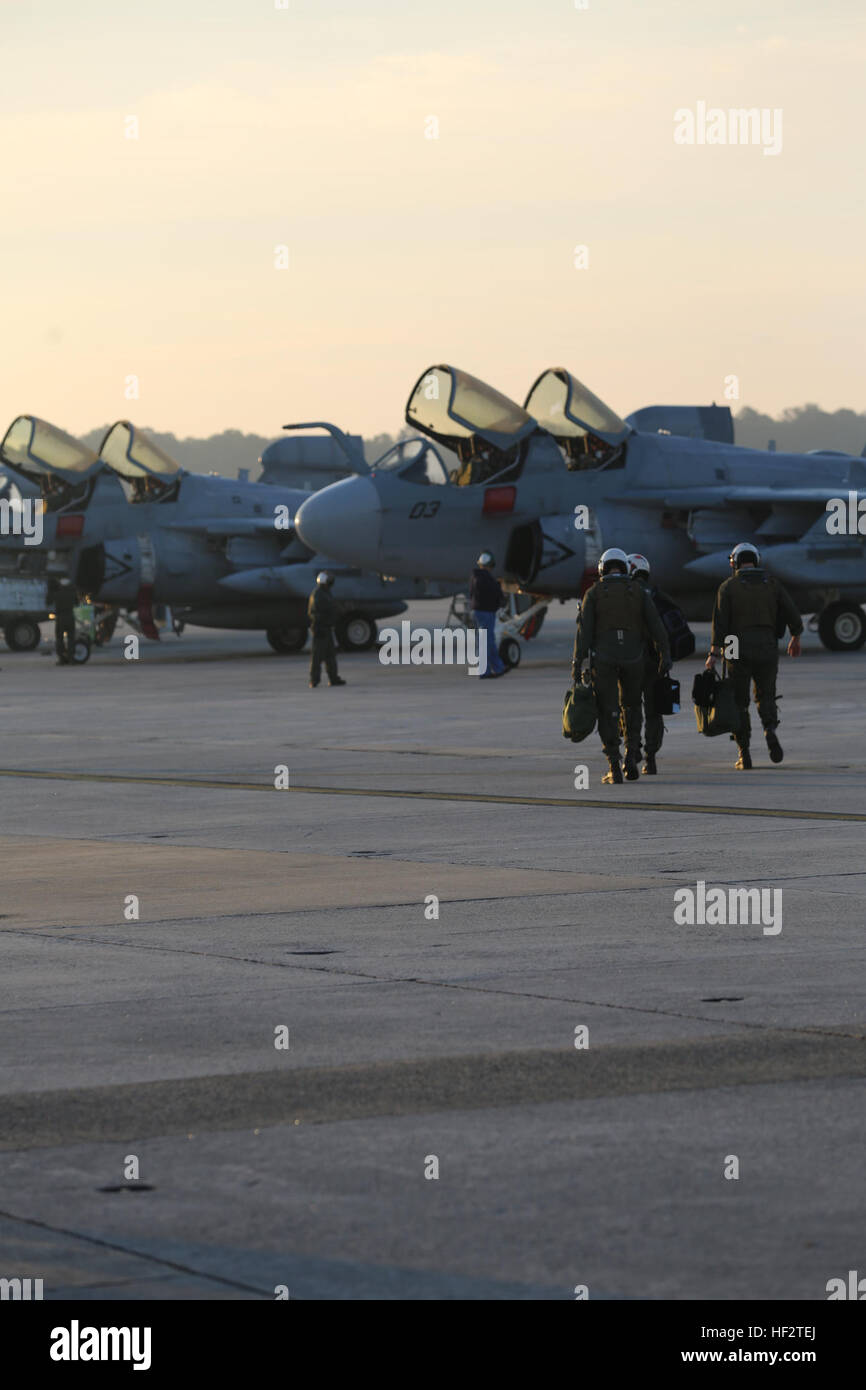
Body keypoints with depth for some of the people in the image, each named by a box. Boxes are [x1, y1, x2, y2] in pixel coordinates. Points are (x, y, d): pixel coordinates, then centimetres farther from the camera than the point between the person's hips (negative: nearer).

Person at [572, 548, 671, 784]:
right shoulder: (638, 592, 5)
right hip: (633, 658, 2)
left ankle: (614, 768, -5)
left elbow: (585, 629, -6)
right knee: (632, 707, 19)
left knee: (608, 713, 2)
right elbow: (656, 625, -1)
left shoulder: (594, 593, 0)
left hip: (603, 659, -2)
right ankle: (631, 758, 6)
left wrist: (577, 663, -6)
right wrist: (665, 655, 0)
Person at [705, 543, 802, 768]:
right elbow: (793, 614, 2)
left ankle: (744, 755, 4)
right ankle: (770, 730, -17)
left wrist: (714, 654, -8)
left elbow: (720, 621, -9)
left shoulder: (729, 587, 0)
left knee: (739, 701, 7)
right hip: (767, 648, 2)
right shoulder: (772, 584, 6)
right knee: (765, 696, 15)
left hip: (738, 649, -2)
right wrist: (795, 639, 19)